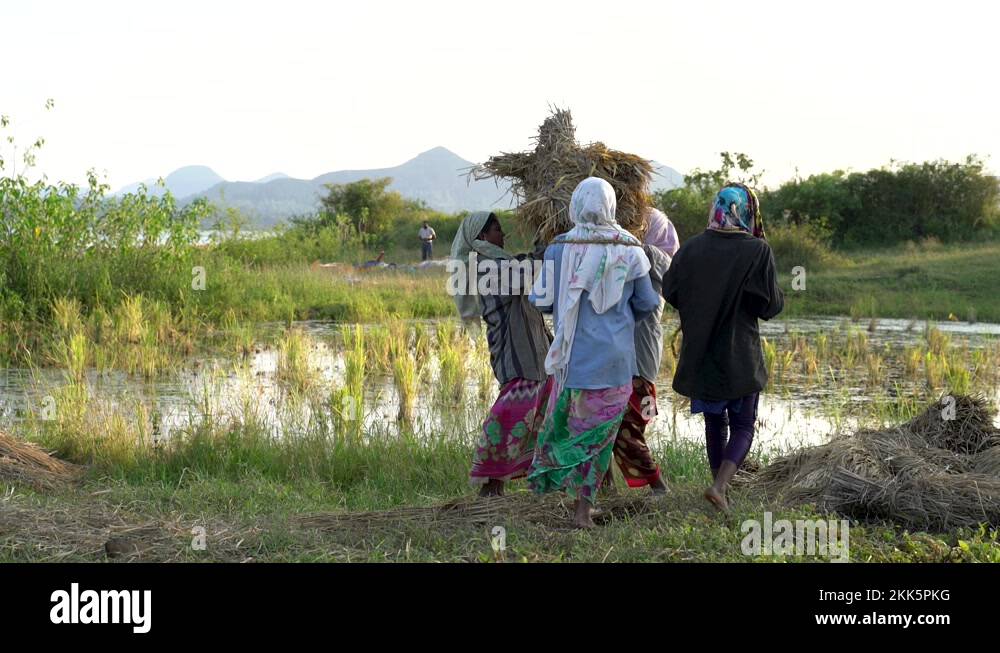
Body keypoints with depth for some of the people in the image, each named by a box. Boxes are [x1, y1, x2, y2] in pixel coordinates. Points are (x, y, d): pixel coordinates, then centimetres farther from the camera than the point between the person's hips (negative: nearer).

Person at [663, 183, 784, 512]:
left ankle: (720, 486, 24)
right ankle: (720, 485, -13)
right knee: (743, 426, 7)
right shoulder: (758, 250, -12)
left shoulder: (691, 248, -4)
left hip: (700, 353, 3)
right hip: (741, 355, -3)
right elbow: (771, 304, -10)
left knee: (714, 422, 18)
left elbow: (670, 291, 4)